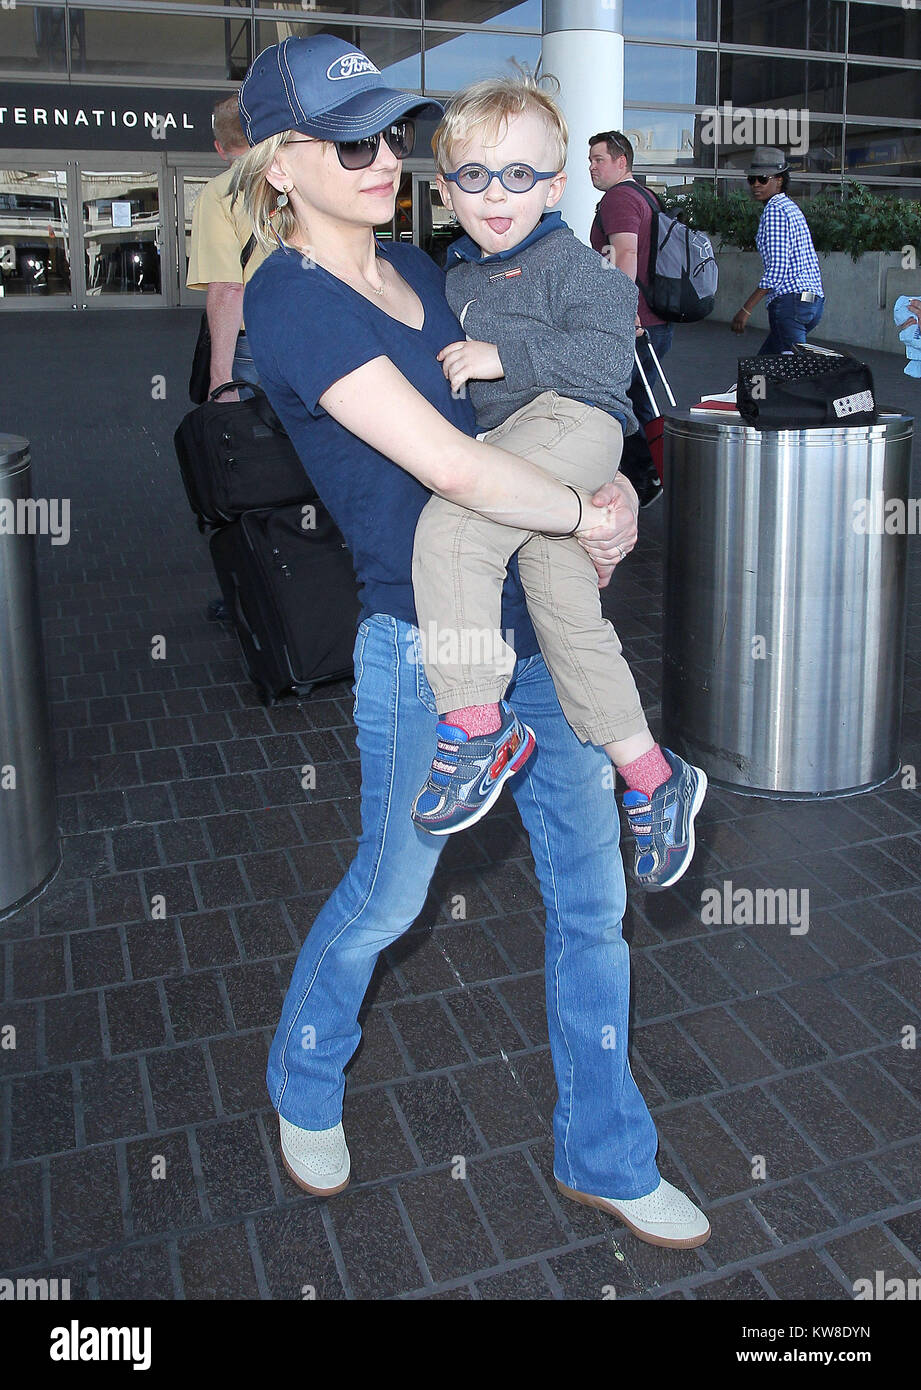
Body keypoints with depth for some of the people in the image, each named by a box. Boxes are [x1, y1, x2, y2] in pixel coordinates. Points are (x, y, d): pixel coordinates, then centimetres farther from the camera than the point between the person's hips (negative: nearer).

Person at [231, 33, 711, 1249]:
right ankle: (305, 1089, 45)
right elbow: (450, 466, -23)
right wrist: (591, 516, -9)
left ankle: (606, 1158, 32)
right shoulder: (292, 301, -15)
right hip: (427, 650, -7)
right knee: (387, 897, 13)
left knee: (591, 895, 12)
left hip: (541, 623, 7)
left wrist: (602, 489, 3)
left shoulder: (414, 266, 10)